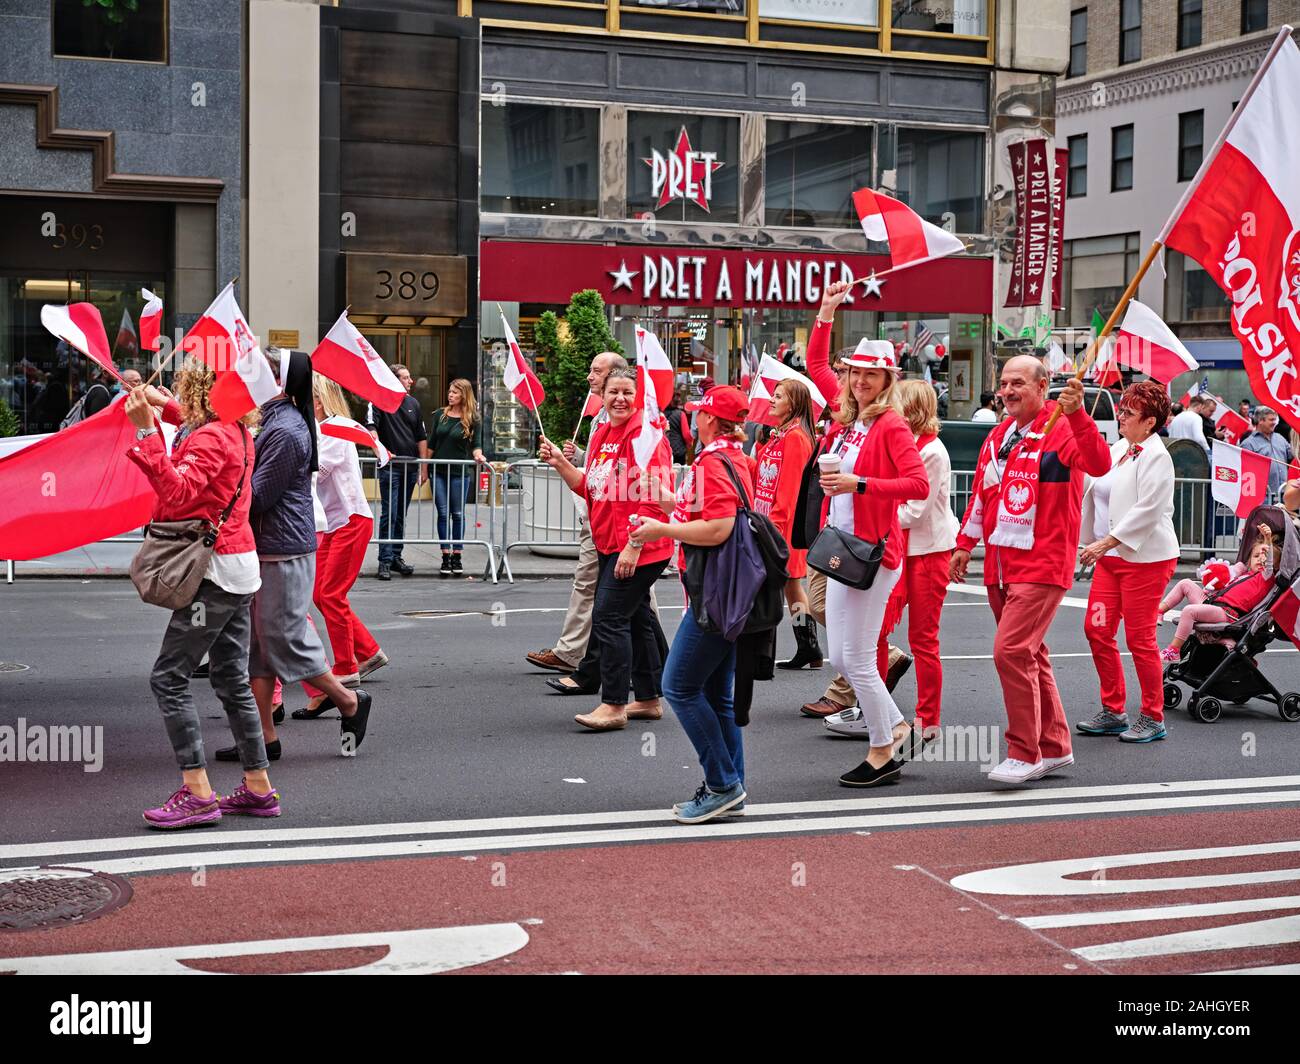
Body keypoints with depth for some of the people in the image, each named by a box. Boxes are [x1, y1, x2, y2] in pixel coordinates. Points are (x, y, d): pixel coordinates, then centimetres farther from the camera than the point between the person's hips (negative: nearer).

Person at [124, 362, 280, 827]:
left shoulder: (211, 439, -15)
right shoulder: (234, 433, 14)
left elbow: (177, 491, -31)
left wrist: (148, 431, -30)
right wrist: (167, 409, 33)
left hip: (216, 572, -10)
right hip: (237, 571, 10)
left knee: (168, 678, -7)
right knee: (232, 681, 13)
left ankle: (197, 794, -9)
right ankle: (258, 788, 17)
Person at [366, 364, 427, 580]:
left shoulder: (413, 403, 12)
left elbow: (421, 437, 16)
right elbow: (370, 427, -15)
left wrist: (424, 467, 13)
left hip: (410, 467, 6)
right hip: (390, 467, -6)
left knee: (401, 516, 12)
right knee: (389, 515, -8)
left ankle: (395, 557, 19)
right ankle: (385, 561, -6)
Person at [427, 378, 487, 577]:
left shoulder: (473, 419, 1)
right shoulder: (440, 415, 9)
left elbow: (476, 444, -1)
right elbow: (431, 444, 12)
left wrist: (478, 455, -24)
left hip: (460, 472, -2)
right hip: (439, 471, 2)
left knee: (458, 514, 3)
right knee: (443, 514, 1)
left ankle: (456, 557, 10)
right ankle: (446, 556, 4)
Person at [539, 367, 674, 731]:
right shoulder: (602, 435, 14)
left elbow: (654, 496, -18)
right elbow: (592, 489, 19)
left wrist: (633, 545, -22)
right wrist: (560, 463, 5)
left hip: (638, 547, -9)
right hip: (610, 545, 9)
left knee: (608, 617, -12)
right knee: (635, 619, 15)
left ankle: (613, 705, -8)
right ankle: (648, 699, 25)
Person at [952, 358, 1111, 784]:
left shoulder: (1061, 427, -10)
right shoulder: (998, 436, 14)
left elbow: (1099, 464, -29)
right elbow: (981, 493, 23)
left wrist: (1077, 414, -40)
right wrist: (965, 544, 22)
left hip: (1042, 564, -8)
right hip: (1000, 567, 8)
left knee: (1012, 652, -15)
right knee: (1029, 656, 13)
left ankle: (1025, 753, -6)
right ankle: (1054, 747, 25)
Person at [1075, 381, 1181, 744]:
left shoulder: (1156, 457, -12)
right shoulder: (1117, 449, 12)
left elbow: (1147, 510, -18)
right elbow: (1093, 489, 20)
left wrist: (1105, 542, -18)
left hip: (1145, 557, -8)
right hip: (1111, 555, 8)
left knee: (1140, 638, -2)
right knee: (1096, 630, 5)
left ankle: (1153, 717, 11)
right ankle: (1113, 711, 18)